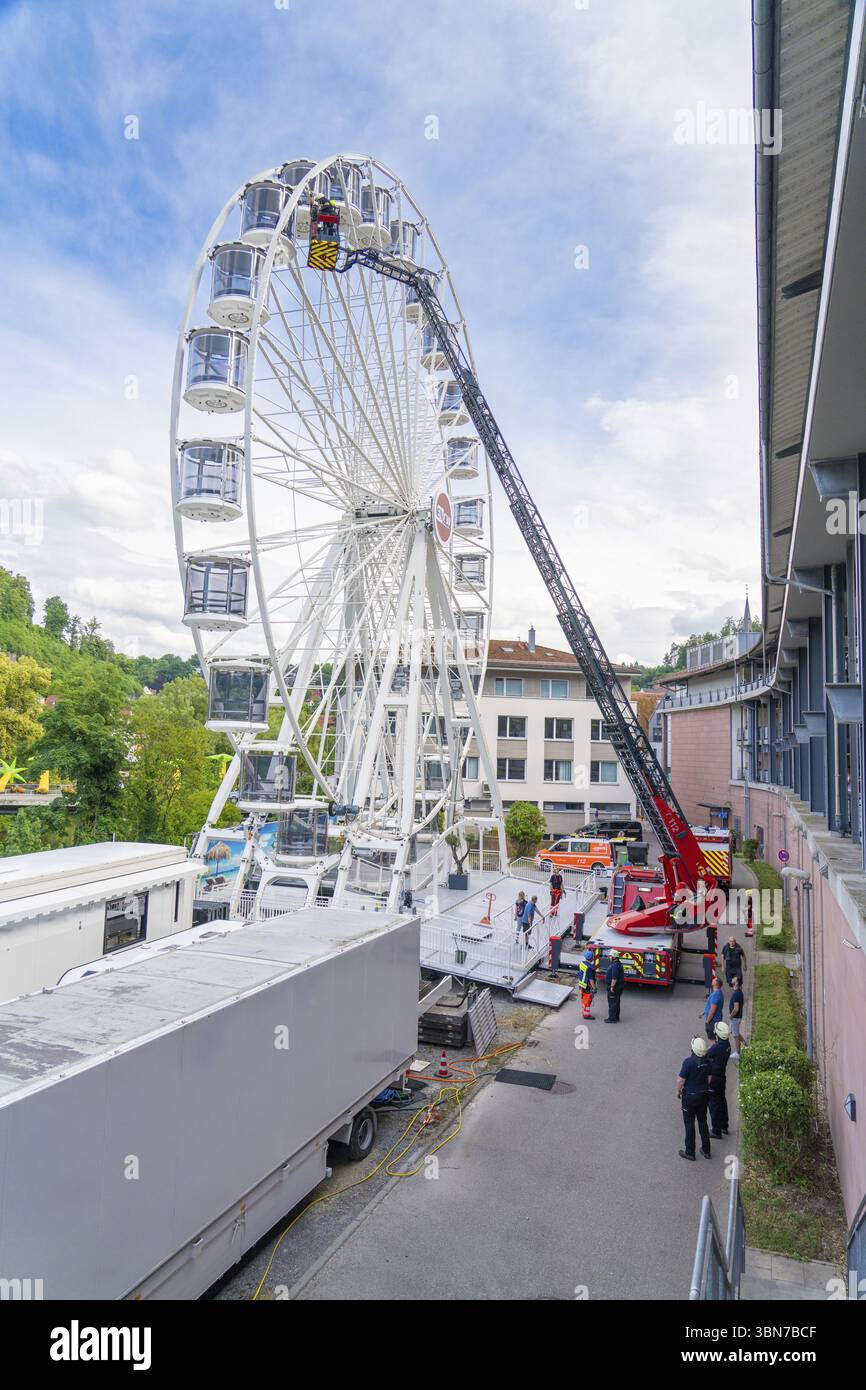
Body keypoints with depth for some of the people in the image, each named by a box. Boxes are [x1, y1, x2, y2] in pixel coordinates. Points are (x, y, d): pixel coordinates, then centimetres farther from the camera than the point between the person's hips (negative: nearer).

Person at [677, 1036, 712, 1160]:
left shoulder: (689, 1062, -27)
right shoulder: (707, 1061, -9)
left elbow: (681, 1080, -19)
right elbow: (709, 1078, 4)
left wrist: (678, 1092, -1)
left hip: (690, 1096, -5)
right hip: (704, 1095, 5)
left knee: (689, 1123, 8)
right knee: (703, 1121, 20)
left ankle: (689, 1152, 18)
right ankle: (706, 1150, 31)